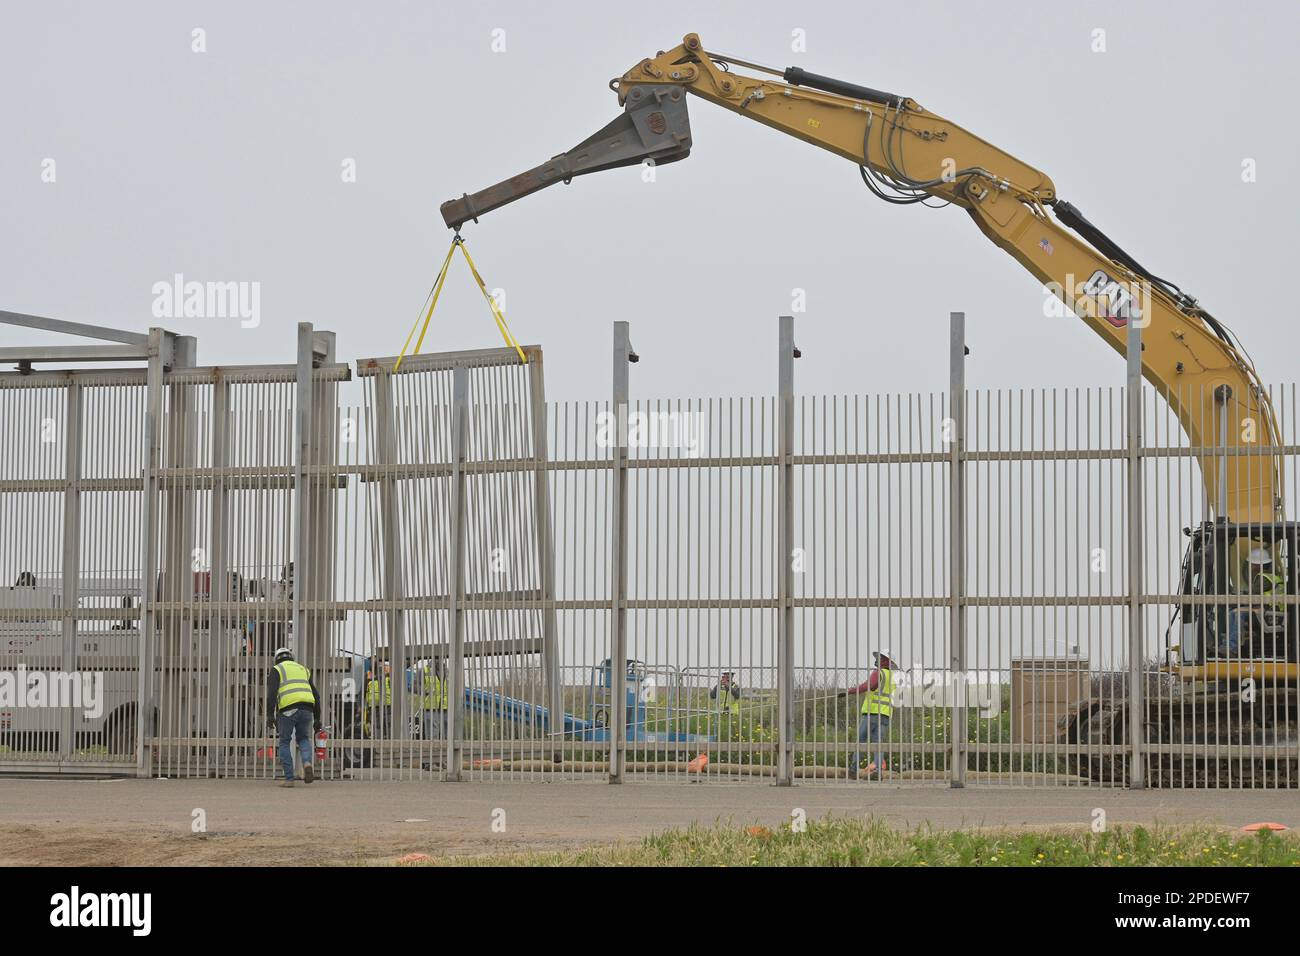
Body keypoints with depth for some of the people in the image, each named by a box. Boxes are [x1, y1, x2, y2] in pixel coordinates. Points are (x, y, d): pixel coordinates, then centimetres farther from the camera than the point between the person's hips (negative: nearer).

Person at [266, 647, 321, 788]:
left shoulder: (276, 670, 12)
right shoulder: (303, 670, 27)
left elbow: (272, 692, -5)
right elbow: (315, 696, 23)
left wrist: (269, 715, -11)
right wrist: (317, 719, 24)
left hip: (287, 710, -4)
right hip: (306, 710, 4)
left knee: (285, 743, 12)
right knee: (304, 739, 22)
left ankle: (289, 778, 6)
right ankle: (307, 763, -7)